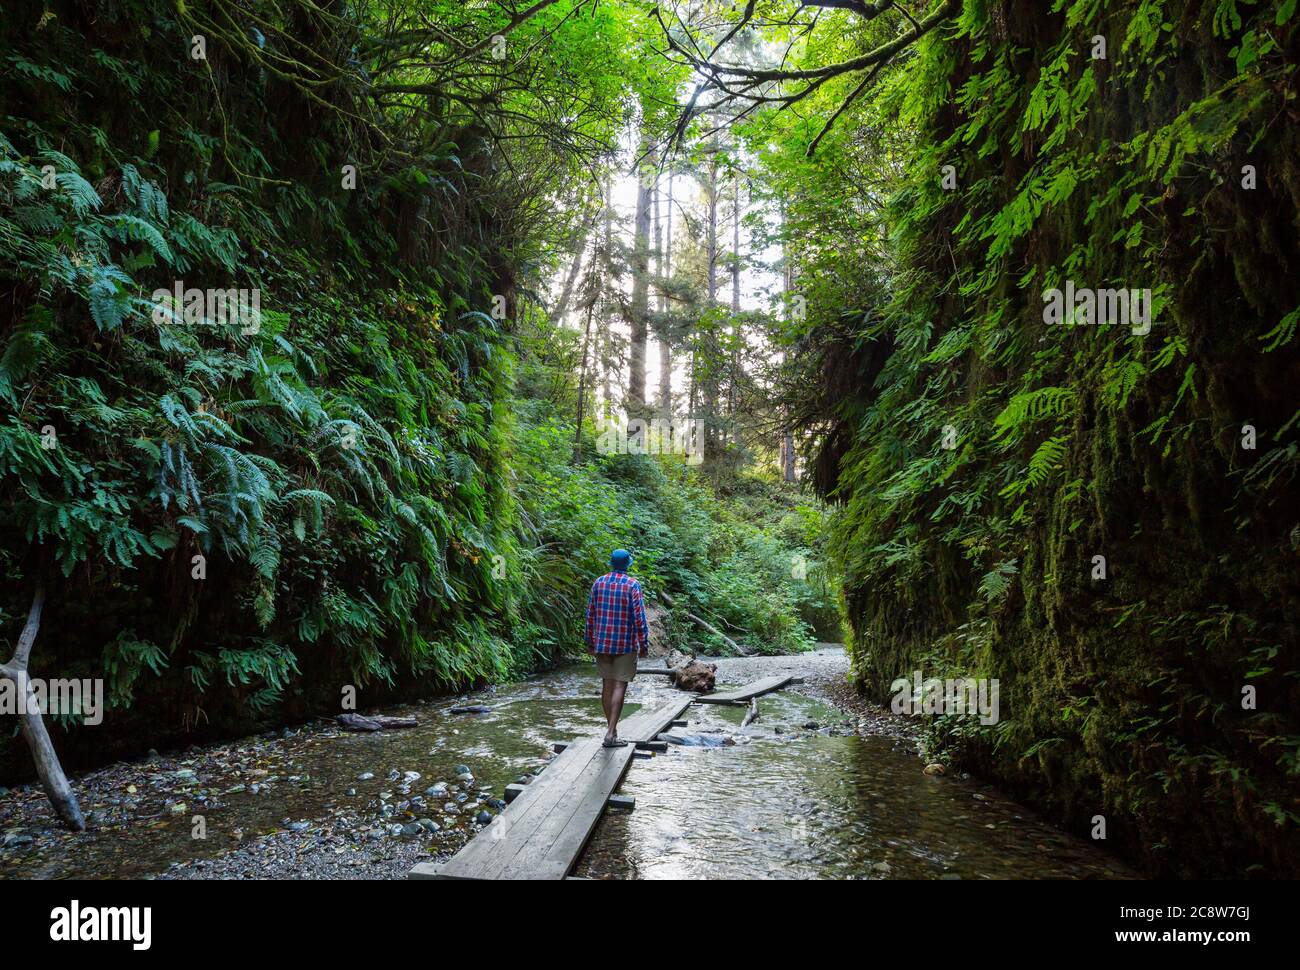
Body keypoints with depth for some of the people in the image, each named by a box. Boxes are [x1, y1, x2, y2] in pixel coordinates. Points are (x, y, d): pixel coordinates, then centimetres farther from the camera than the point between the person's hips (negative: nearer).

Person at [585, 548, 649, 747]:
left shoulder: (598, 583, 3)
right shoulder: (632, 585, -10)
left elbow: (590, 615, 6)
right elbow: (639, 618, -13)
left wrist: (590, 641, 14)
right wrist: (644, 643, -6)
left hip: (602, 643, 4)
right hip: (626, 644, -4)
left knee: (607, 684, 12)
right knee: (620, 686, -2)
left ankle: (613, 730, 20)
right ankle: (611, 733, -9)